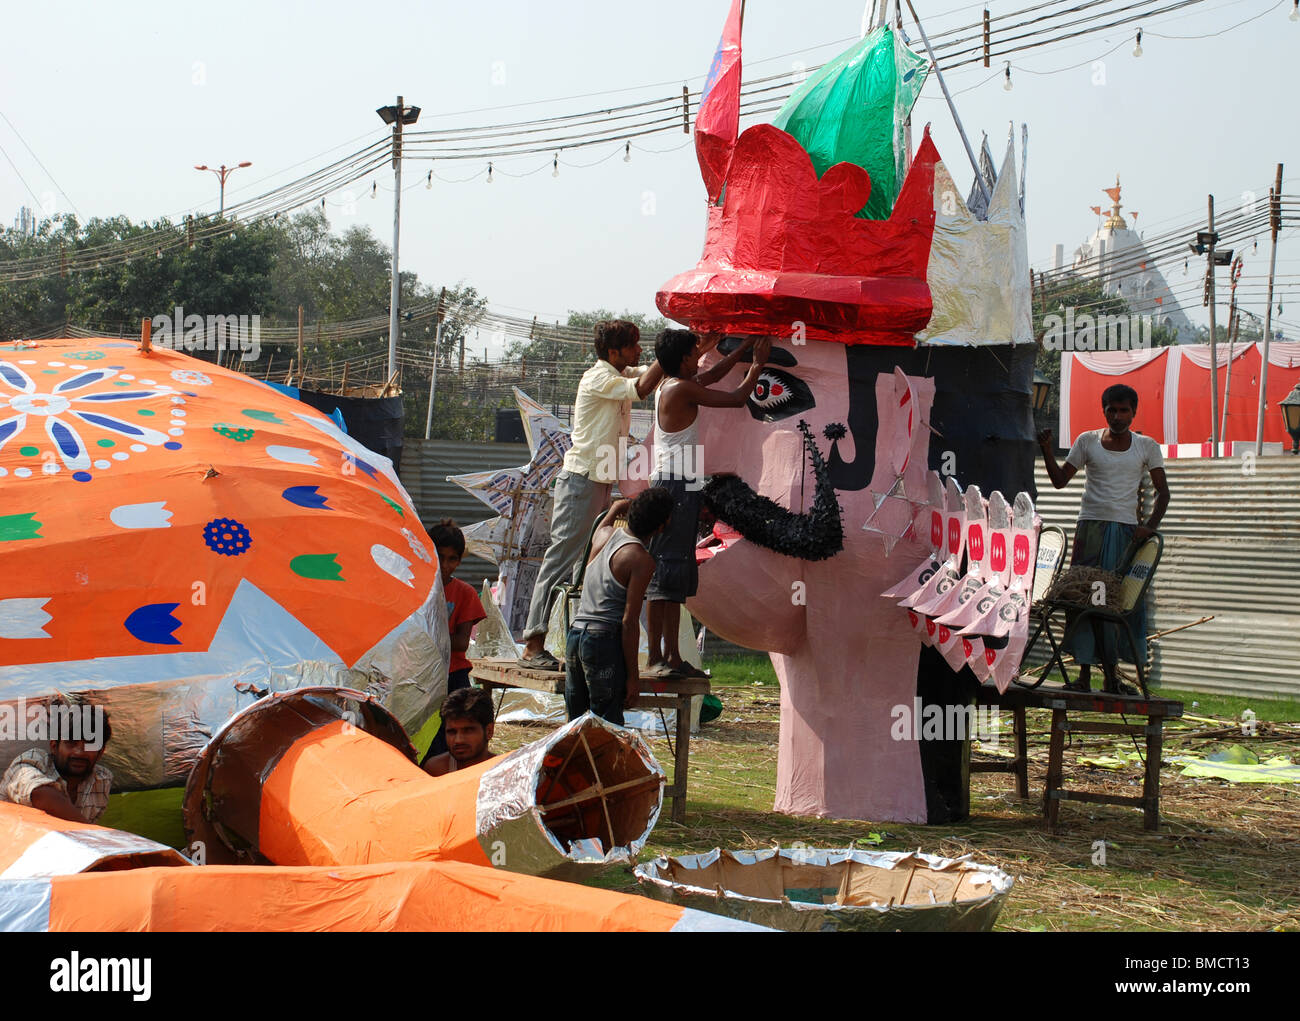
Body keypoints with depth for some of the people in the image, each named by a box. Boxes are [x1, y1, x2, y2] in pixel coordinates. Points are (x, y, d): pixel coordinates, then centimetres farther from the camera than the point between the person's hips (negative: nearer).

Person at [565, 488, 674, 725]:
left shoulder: (604, 534, 11)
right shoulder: (642, 560, -9)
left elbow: (618, 505, 38)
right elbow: (629, 621, -13)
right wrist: (633, 676, -10)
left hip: (576, 635, 7)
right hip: (605, 640, -7)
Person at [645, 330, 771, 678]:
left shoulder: (667, 386, 14)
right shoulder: (683, 389, -12)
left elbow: (711, 376, 28)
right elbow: (736, 398, -9)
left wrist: (745, 348, 30)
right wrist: (758, 362, 4)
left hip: (677, 488, 10)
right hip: (676, 488, -10)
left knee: (677, 577, 9)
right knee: (664, 573, -9)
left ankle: (672, 657, 10)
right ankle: (656, 658, -9)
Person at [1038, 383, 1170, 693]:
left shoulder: (1146, 447, 6)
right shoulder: (1088, 442, 7)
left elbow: (1162, 492, 6)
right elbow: (1060, 480, 8)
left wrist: (1150, 526, -8)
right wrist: (1046, 450, -7)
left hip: (1126, 529, 0)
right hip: (1090, 527, 0)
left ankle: (1111, 671, 4)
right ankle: (1084, 673, -6)